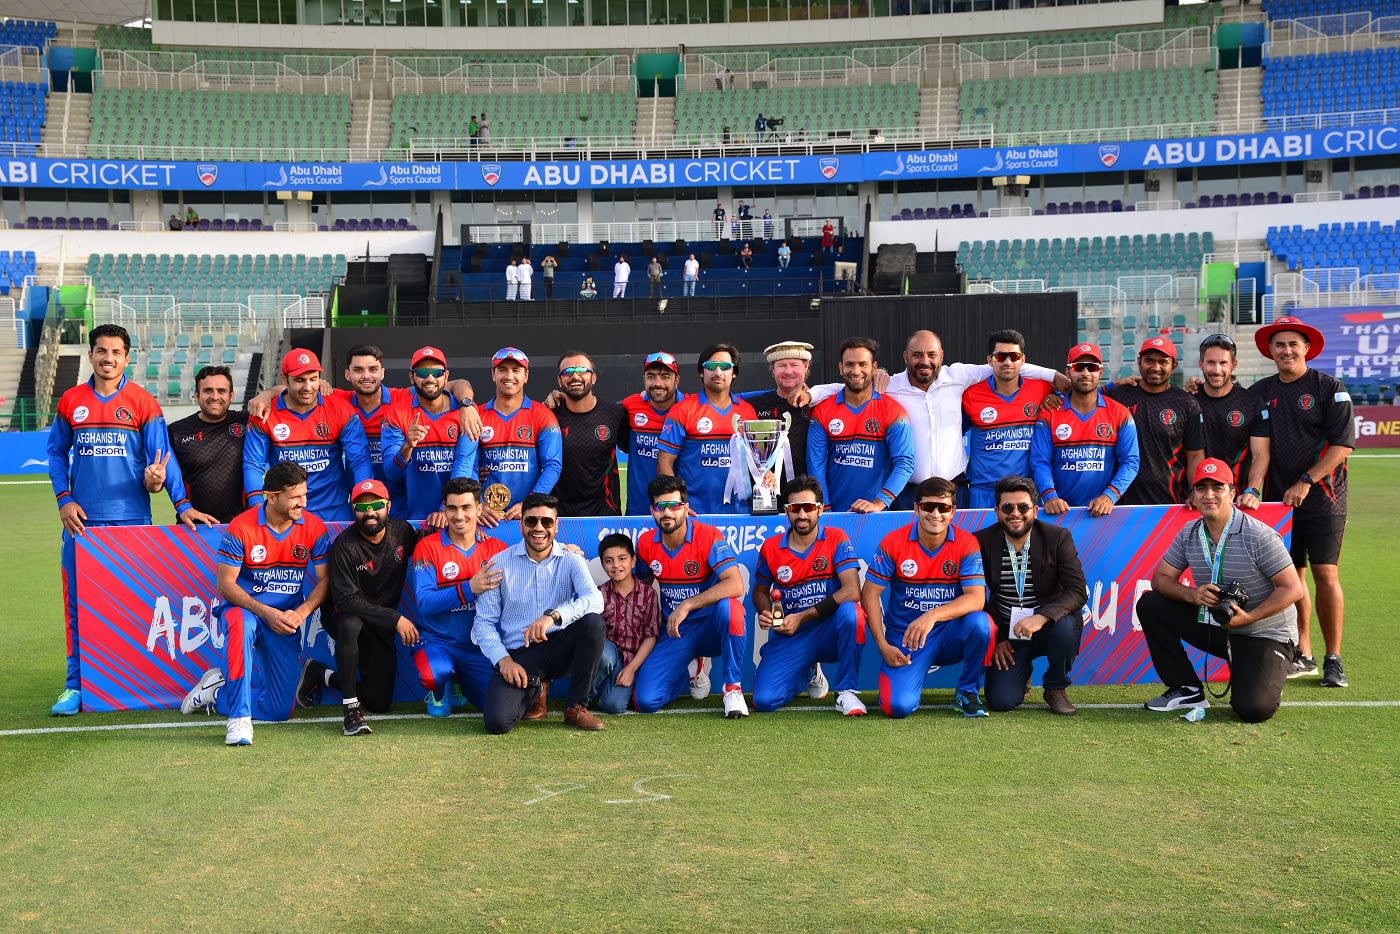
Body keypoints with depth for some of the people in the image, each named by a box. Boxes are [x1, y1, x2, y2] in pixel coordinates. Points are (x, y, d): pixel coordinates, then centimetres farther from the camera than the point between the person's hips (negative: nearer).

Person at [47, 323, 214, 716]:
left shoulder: (144, 403, -1)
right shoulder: (70, 401, 7)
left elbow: (163, 458, -2)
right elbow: (57, 453, 14)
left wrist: (181, 503, -13)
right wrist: (63, 500, 1)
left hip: (131, 521, -2)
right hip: (82, 521, 2)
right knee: (78, 606, 4)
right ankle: (76, 685, 14)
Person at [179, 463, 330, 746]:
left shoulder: (314, 527, -6)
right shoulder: (241, 528, -14)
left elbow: (324, 580, -2)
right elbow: (225, 583, -13)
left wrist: (301, 612, -20)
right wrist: (266, 613, -24)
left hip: (287, 620, 3)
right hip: (244, 608, -3)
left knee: (280, 711, -1)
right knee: (242, 625, -43)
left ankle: (218, 692, 26)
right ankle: (239, 718, -36)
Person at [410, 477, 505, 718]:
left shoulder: (495, 548, 4)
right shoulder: (428, 546, -6)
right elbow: (423, 602, -16)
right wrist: (469, 588, -30)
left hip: (478, 646, 3)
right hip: (436, 641, -3)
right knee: (434, 674, -35)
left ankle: (461, 684, 21)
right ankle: (438, 691, 6)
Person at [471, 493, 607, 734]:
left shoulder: (571, 561, -1)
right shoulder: (500, 564, 0)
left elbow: (595, 599, -20)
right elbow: (484, 621, 1)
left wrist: (553, 616, -37)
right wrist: (503, 659, -16)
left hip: (559, 648, 1)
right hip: (517, 655, 0)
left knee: (593, 622, -30)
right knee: (496, 721, -26)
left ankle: (577, 707, -10)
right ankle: (534, 690, 12)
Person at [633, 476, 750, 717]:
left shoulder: (708, 536, -16)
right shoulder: (645, 544, -1)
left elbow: (736, 585, -30)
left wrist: (687, 605, -31)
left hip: (712, 626, -4)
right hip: (675, 632, 4)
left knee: (729, 606, -40)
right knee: (646, 701, -14)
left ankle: (733, 687, -18)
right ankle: (691, 673, 21)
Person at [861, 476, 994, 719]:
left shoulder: (967, 543, -8)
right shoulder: (893, 542, -8)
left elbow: (976, 598, -18)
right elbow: (870, 593, -5)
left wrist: (933, 616, -34)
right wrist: (883, 646, -12)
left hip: (950, 635, 1)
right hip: (904, 637, -1)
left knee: (979, 622, -33)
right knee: (898, 707, -22)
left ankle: (967, 692, -5)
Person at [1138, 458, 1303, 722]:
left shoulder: (1259, 536, -19)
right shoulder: (1189, 534, -1)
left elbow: (1293, 589, -18)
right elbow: (1160, 578, 2)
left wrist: (1249, 618, -29)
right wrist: (1192, 594, -19)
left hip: (1265, 635, -6)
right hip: (1212, 625, 6)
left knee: (1253, 709, -26)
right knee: (1150, 604, -8)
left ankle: (1266, 679, 15)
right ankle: (1188, 690, 1)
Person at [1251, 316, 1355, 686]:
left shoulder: (1330, 388, -2)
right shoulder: (1260, 392, 10)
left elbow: (1343, 445, -8)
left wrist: (1306, 482, -14)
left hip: (1322, 498, -4)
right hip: (1278, 499, 4)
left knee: (1325, 574, -7)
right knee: (1290, 576, 6)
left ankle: (1333, 659, 2)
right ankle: (1302, 656, 15)